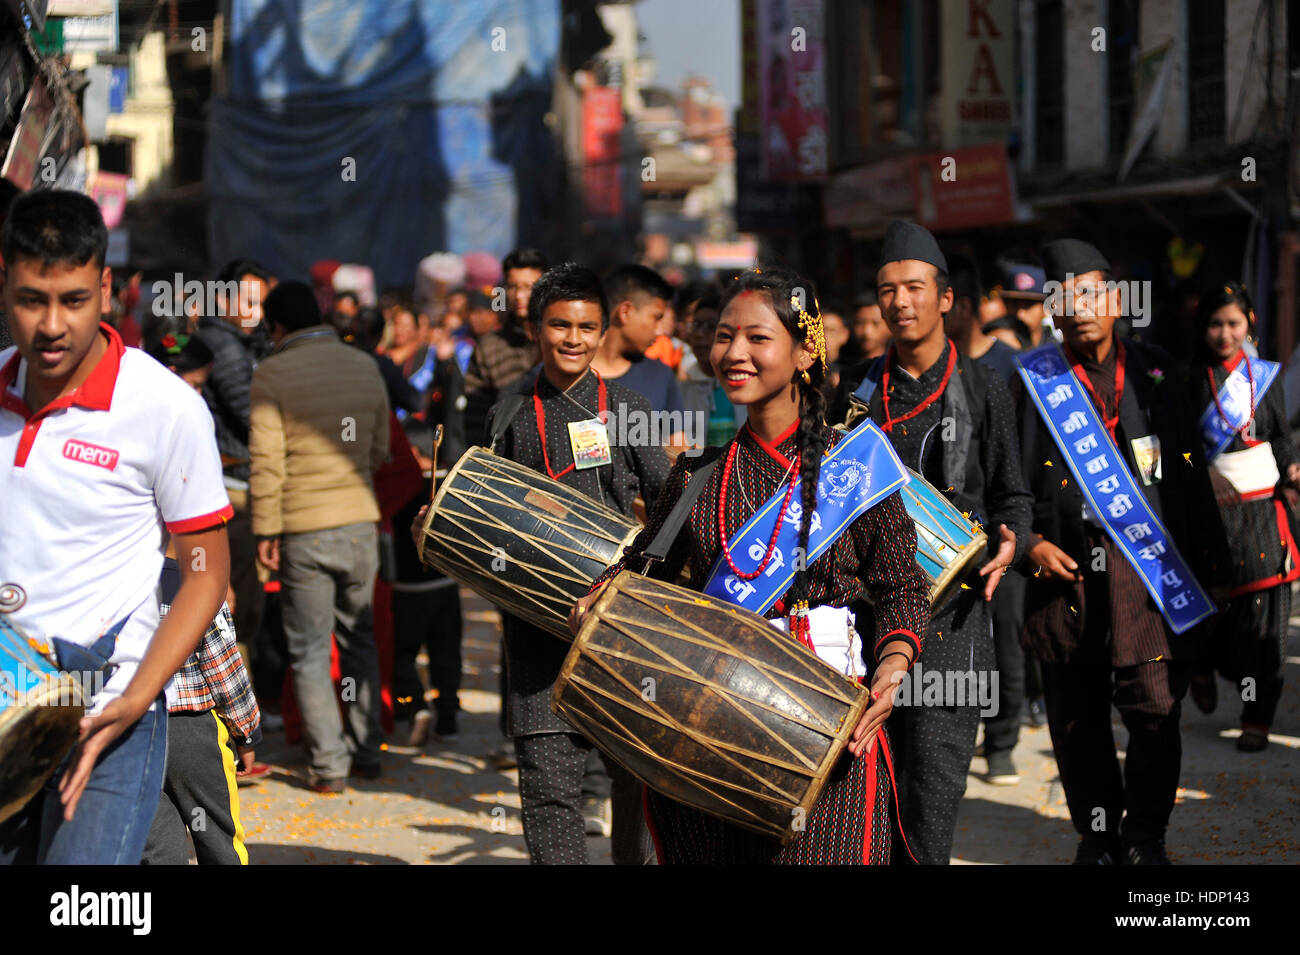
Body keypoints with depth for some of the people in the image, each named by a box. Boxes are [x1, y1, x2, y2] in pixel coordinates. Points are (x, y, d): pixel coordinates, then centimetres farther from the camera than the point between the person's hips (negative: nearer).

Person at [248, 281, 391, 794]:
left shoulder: (273, 373, -7)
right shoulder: (364, 366, 6)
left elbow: (266, 460, -10)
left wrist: (265, 530, -4)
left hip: (303, 528, -4)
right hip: (360, 521, 4)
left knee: (310, 650, 4)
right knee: (360, 640, 17)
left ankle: (329, 764, 3)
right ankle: (366, 750, 21)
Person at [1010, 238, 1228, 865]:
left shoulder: (1156, 374, 8)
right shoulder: (1032, 381, 6)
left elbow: (1190, 470, 11)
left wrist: (1208, 556, 8)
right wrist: (1029, 543, -6)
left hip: (1150, 570, 0)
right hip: (1067, 574, 0)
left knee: (1155, 711, -4)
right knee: (1076, 720, 8)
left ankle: (1146, 837, 14)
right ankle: (1098, 835, 24)